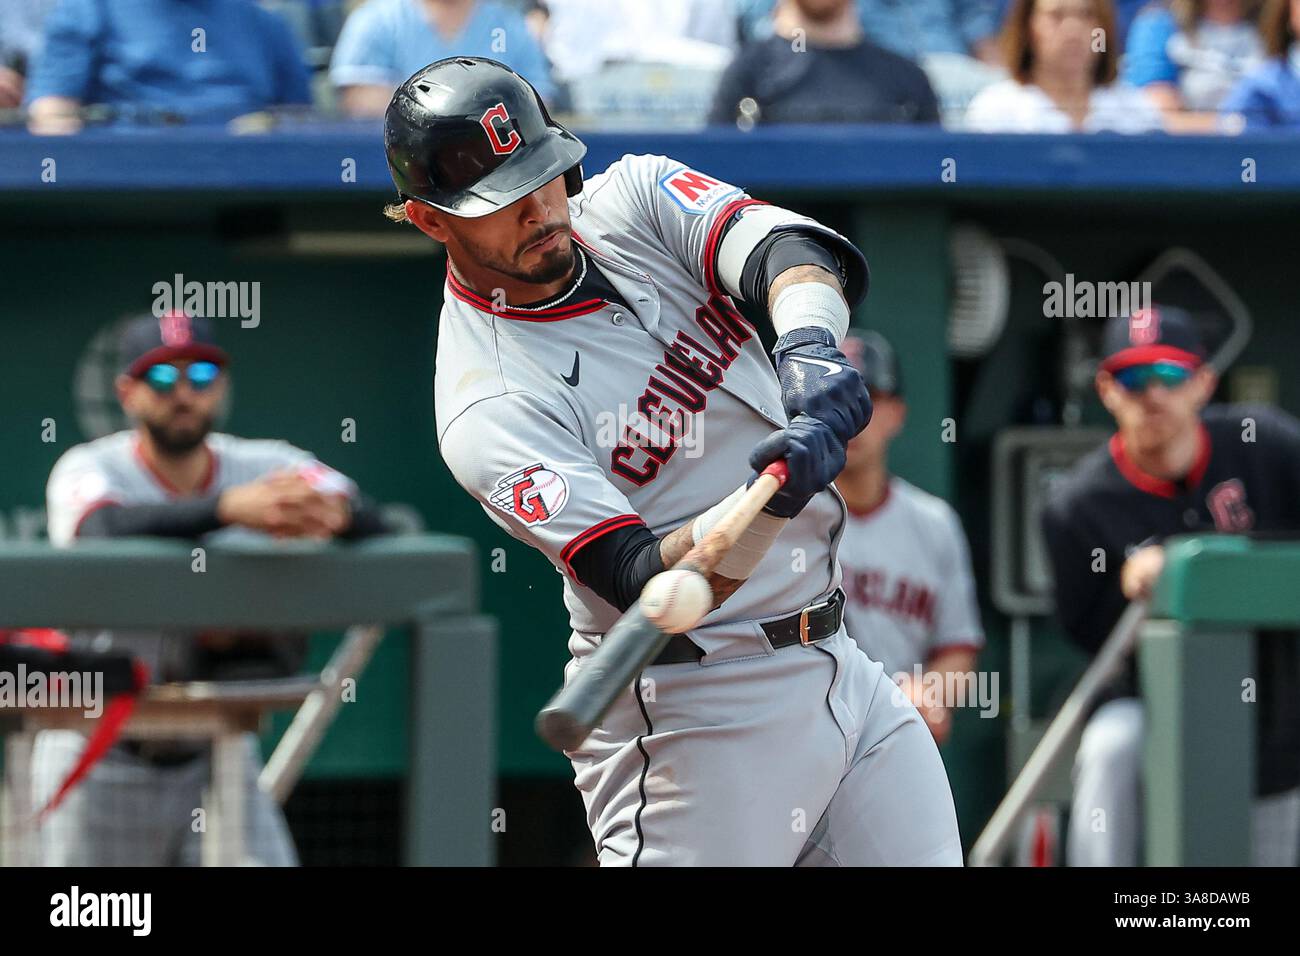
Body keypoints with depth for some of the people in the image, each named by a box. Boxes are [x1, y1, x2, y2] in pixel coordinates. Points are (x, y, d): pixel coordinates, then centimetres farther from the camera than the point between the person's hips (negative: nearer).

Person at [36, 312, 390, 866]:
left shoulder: (268, 468, -4)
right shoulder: (89, 471, -12)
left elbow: (372, 525, -20)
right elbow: (110, 529, -36)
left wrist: (331, 512, -46)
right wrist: (231, 507, -53)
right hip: (102, 769, -2)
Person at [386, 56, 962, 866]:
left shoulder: (633, 199, 1)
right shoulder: (487, 409, -18)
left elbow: (798, 249, -16)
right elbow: (644, 586, -27)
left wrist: (811, 342, -38)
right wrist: (767, 497, -44)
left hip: (840, 669, 6)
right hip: (694, 715, -6)